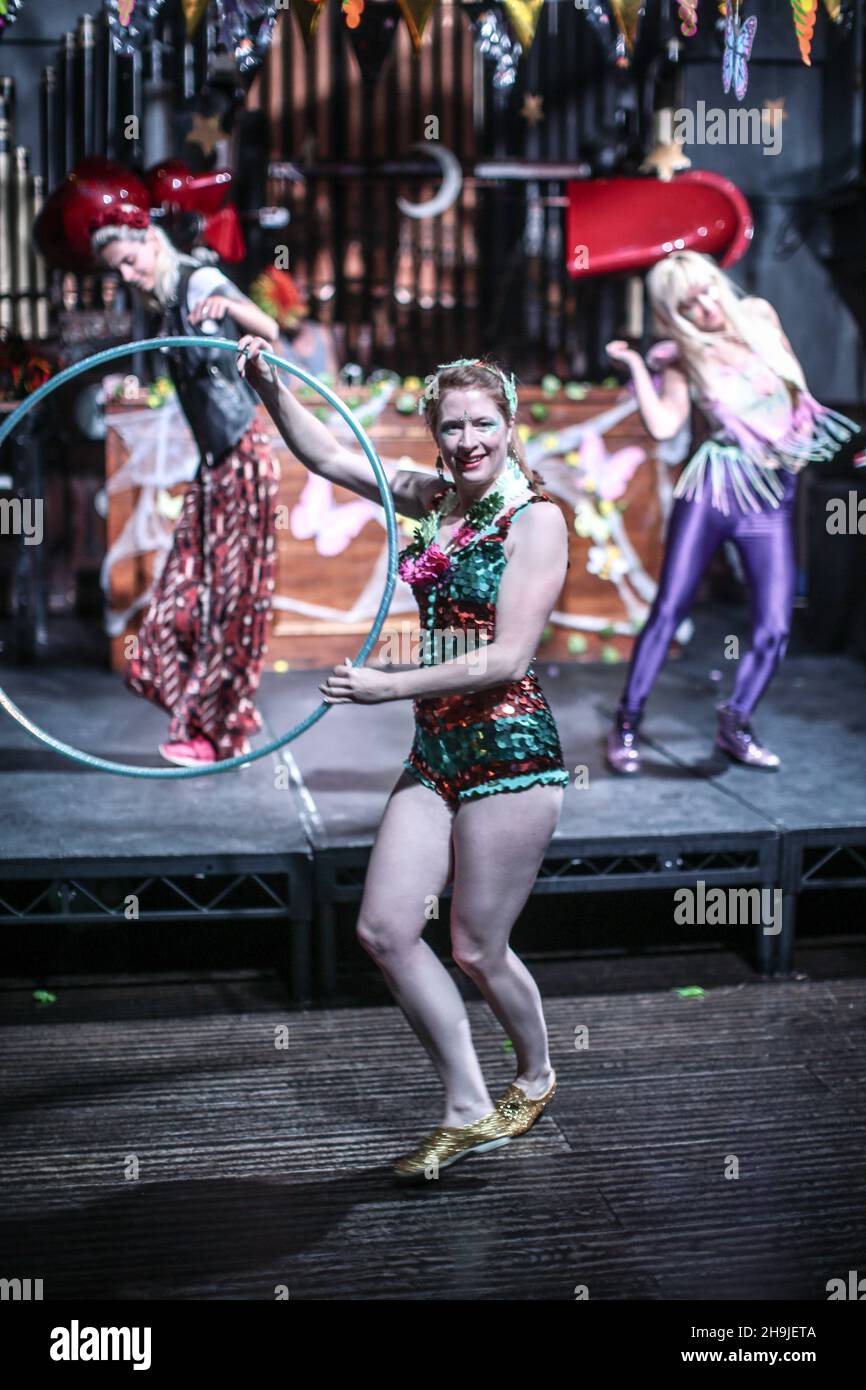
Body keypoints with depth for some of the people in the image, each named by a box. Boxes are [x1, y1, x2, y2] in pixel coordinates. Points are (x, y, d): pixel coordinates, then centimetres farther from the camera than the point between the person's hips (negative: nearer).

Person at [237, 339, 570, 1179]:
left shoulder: (535, 518, -10)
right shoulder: (432, 499, 8)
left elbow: (507, 658, -16)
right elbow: (325, 456, 13)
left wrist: (386, 687, -16)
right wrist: (268, 385, -2)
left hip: (509, 749, -7)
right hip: (435, 750, 7)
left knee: (476, 949, 3)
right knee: (384, 930, 1)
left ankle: (536, 1077, 34)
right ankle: (470, 1113, 14)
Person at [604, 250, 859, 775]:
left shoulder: (759, 316, 5)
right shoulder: (684, 359, 0)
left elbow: (795, 381, 20)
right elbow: (662, 425, -15)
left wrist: (798, 441, 11)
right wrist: (635, 364, -12)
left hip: (773, 496, 2)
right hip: (713, 489, -2)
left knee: (775, 628, -4)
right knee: (669, 609, -8)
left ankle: (735, 726, 13)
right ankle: (627, 725, 1)